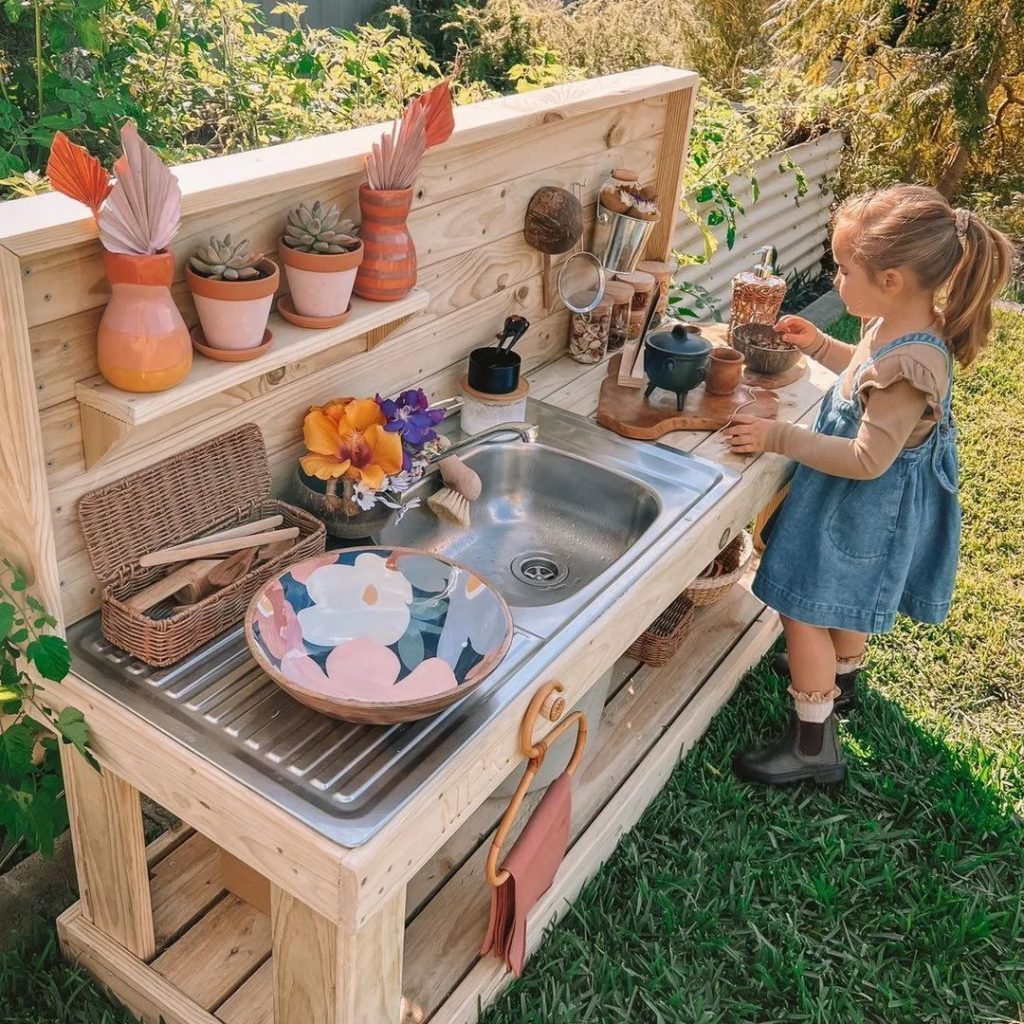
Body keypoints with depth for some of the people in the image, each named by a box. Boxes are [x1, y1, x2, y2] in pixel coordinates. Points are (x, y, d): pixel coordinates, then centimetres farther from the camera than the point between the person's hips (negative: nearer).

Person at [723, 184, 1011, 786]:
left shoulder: (911, 365, -34)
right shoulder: (901, 327, -5)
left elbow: (867, 459, -31)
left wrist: (779, 438, -26)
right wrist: (819, 346, 7)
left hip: (862, 509, -10)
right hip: (868, 505, 10)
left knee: (803, 612, 1)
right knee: (843, 601, 30)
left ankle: (814, 743, 15)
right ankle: (841, 678, 55)